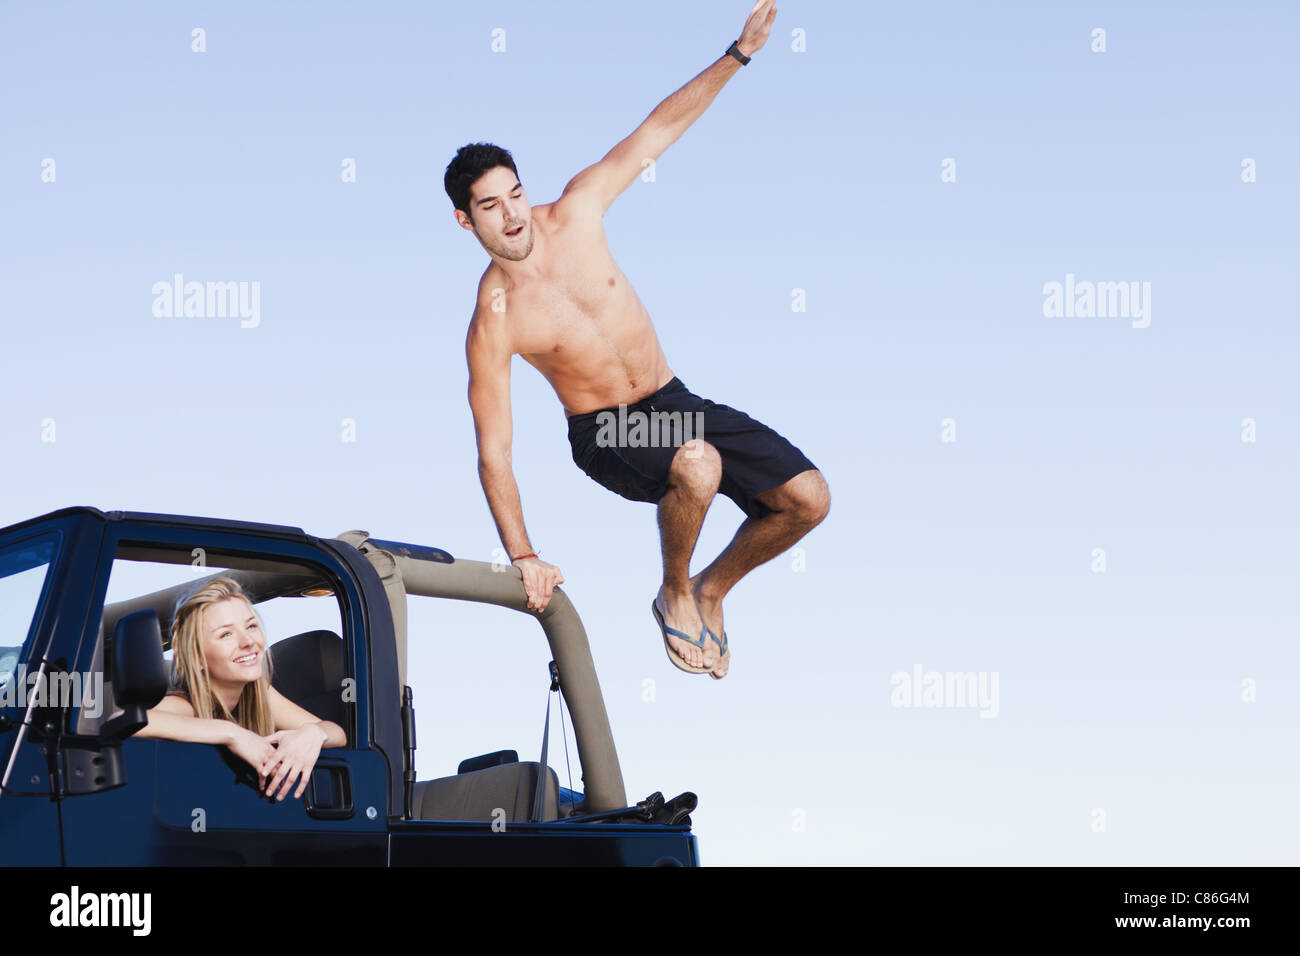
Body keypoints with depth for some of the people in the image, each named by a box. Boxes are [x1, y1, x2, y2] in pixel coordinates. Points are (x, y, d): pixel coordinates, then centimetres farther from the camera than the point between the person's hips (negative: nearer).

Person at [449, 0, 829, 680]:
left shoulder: (574, 212, -7)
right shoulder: (492, 324, -19)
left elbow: (657, 132, -1)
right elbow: (493, 453, -18)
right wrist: (522, 558, -27)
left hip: (671, 403, 5)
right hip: (605, 436, -5)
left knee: (808, 497, -8)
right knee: (697, 466, -39)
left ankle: (712, 590, 19)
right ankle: (674, 594, -7)